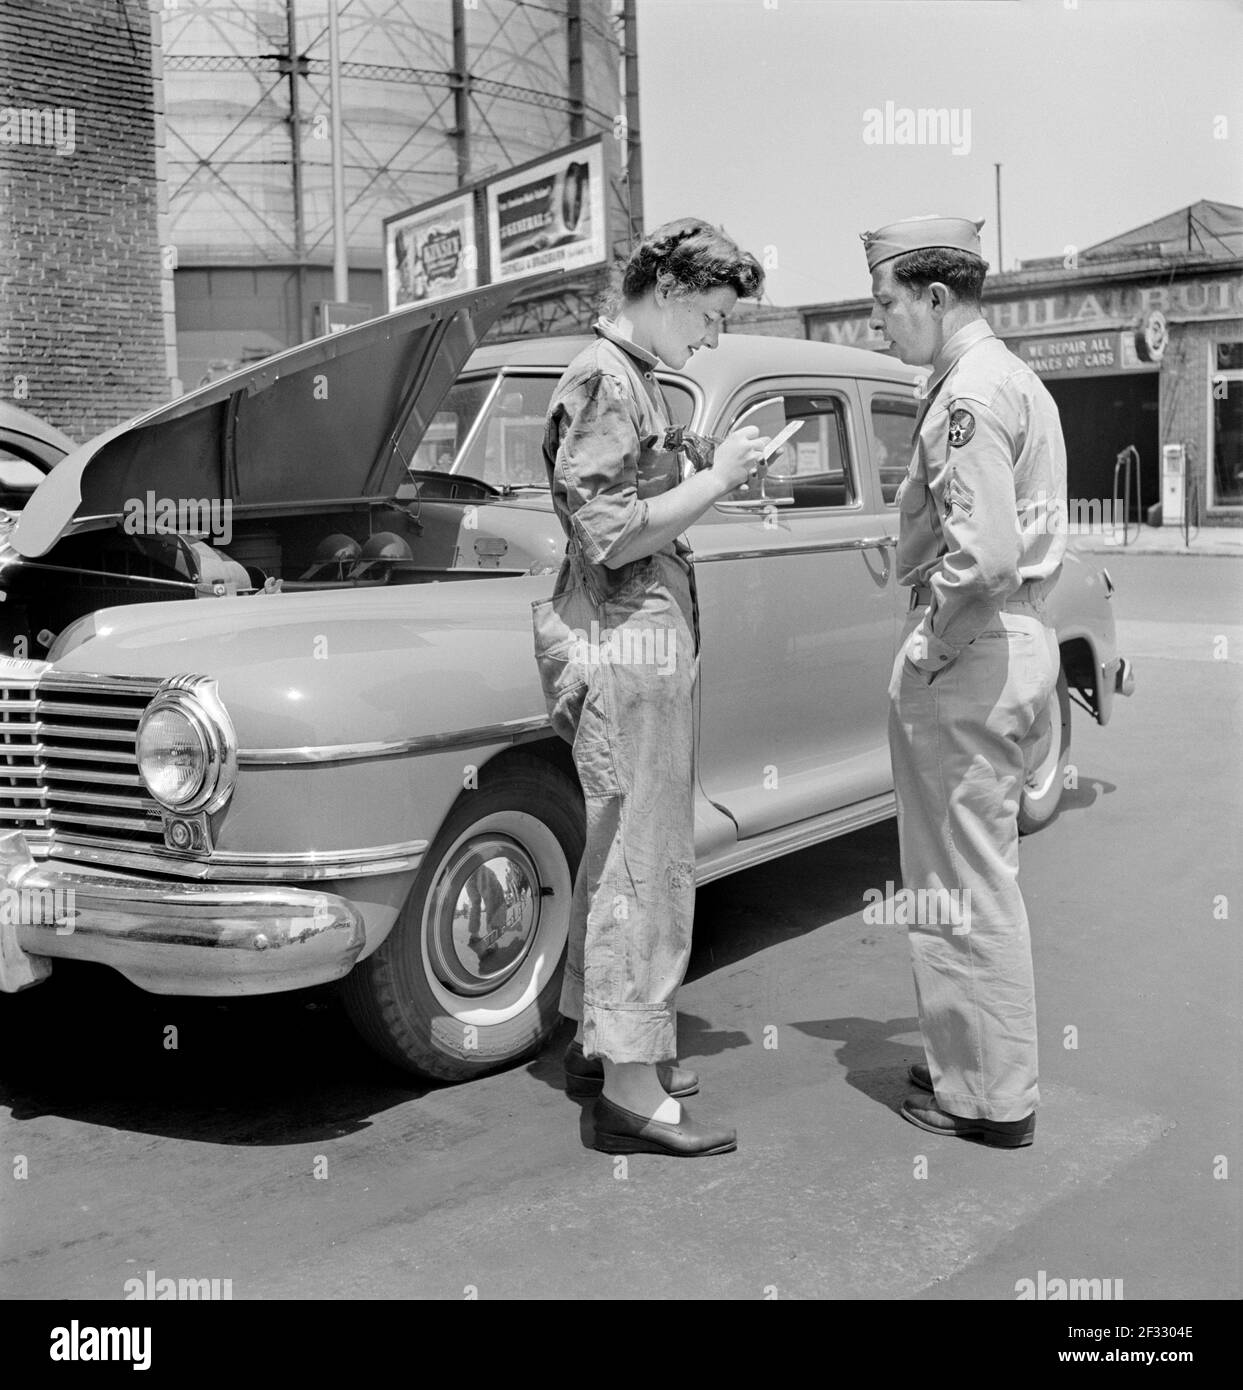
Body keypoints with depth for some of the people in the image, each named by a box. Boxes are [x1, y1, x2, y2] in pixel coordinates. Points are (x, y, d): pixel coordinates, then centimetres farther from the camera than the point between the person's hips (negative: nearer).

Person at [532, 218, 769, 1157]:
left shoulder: (633, 378, 16)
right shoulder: (605, 383, -14)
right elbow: (611, 537, -20)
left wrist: (713, 467, 6)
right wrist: (717, 478, -13)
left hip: (650, 641, 10)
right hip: (627, 646, -10)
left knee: (621, 855, 16)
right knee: (644, 866, -5)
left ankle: (599, 1046, 28)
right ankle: (632, 1094, 4)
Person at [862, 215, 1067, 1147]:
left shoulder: (970, 393, -16)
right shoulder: (1017, 379, 17)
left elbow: (984, 552, -27)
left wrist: (929, 645, -14)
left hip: (971, 655, -10)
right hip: (1022, 637, 11)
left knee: (963, 882, 0)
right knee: (980, 873, 19)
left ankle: (992, 1097, 11)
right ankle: (981, 1065, 31)